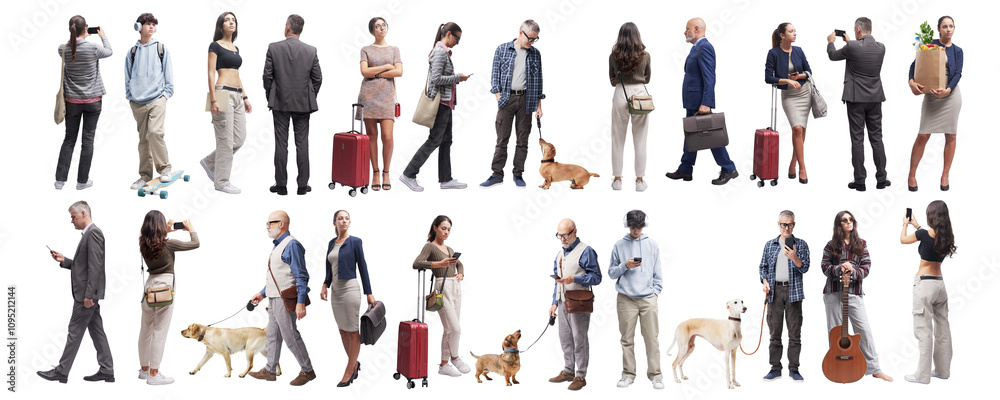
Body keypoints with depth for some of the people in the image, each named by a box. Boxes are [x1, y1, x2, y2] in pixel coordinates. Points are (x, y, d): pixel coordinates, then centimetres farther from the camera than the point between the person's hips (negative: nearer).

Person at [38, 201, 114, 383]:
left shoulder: (93, 233, -14)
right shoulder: (89, 234, 18)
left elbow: (95, 266, -21)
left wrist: (89, 294, -23)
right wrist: (64, 260, 11)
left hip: (86, 293, -10)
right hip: (88, 294, 10)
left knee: (75, 331, -5)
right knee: (97, 331, 9)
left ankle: (62, 371, 0)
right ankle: (106, 370, 10)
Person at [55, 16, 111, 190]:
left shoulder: (63, 49, -8)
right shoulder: (93, 48, -15)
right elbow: (108, 52, 7)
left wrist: (81, 38, 24)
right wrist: (103, 36, 23)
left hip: (72, 101, 3)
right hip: (92, 100, -3)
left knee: (69, 139, 11)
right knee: (88, 139, 5)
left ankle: (60, 180, 9)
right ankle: (82, 180, 10)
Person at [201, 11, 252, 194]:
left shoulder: (235, 48, 19)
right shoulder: (215, 46, -4)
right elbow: (211, 73, -9)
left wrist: (245, 98, 18)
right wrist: (214, 100, -18)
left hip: (237, 95, 8)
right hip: (223, 93, -8)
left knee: (240, 138, 5)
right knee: (226, 140, -6)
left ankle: (210, 162, 23)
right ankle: (221, 181, 2)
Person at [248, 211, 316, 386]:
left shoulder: (292, 245, -15)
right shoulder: (278, 245, 16)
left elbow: (302, 276, -19)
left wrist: (301, 302, -24)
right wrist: (262, 294, 25)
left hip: (285, 299, -10)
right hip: (274, 299, 10)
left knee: (290, 336, -6)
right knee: (273, 335, 14)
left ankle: (307, 371, 2)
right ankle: (269, 371, 21)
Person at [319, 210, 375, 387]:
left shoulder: (355, 242, -7)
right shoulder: (332, 243, 11)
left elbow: (362, 267, -6)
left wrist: (369, 293, -6)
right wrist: (325, 285, 0)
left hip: (350, 288, -7)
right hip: (335, 289, 7)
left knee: (353, 331, -3)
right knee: (342, 330, 11)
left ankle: (349, 372, 0)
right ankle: (355, 364, 25)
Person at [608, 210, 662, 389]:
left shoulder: (652, 245, 10)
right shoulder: (619, 246, 8)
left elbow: (657, 273, 13)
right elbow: (611, 273, 8)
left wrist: (656, 292, 3)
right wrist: (625, 265, -8)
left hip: (648, 299, 0)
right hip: (626, 299, 0)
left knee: (652, 339, -3)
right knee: (627, 339, 1)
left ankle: (655, 375, 2)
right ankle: (628, 374, 9)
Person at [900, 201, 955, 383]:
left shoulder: (925, 234, -15)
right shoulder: (947, 236, 2)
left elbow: (903, 239, 3)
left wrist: (905, 225, 22)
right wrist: (917, 226, 33)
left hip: (924, 283, -7)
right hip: (940, 283, 7)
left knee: (924, 330, -5)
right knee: (942, 329, 13)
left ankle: (922, 375, -3)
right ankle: (942, 370, 21)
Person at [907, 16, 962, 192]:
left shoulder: (957, 51, 5)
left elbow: (957, 73, -4)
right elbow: (915, 65, -2)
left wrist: (948, 90, -21)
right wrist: (911, 81, -21)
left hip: (951, 94, 2)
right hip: (931, 95, -2)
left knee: (950, 136, 3)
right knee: (923, 136, -6)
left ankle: (945, 175, 13)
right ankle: (912, 175, 4)